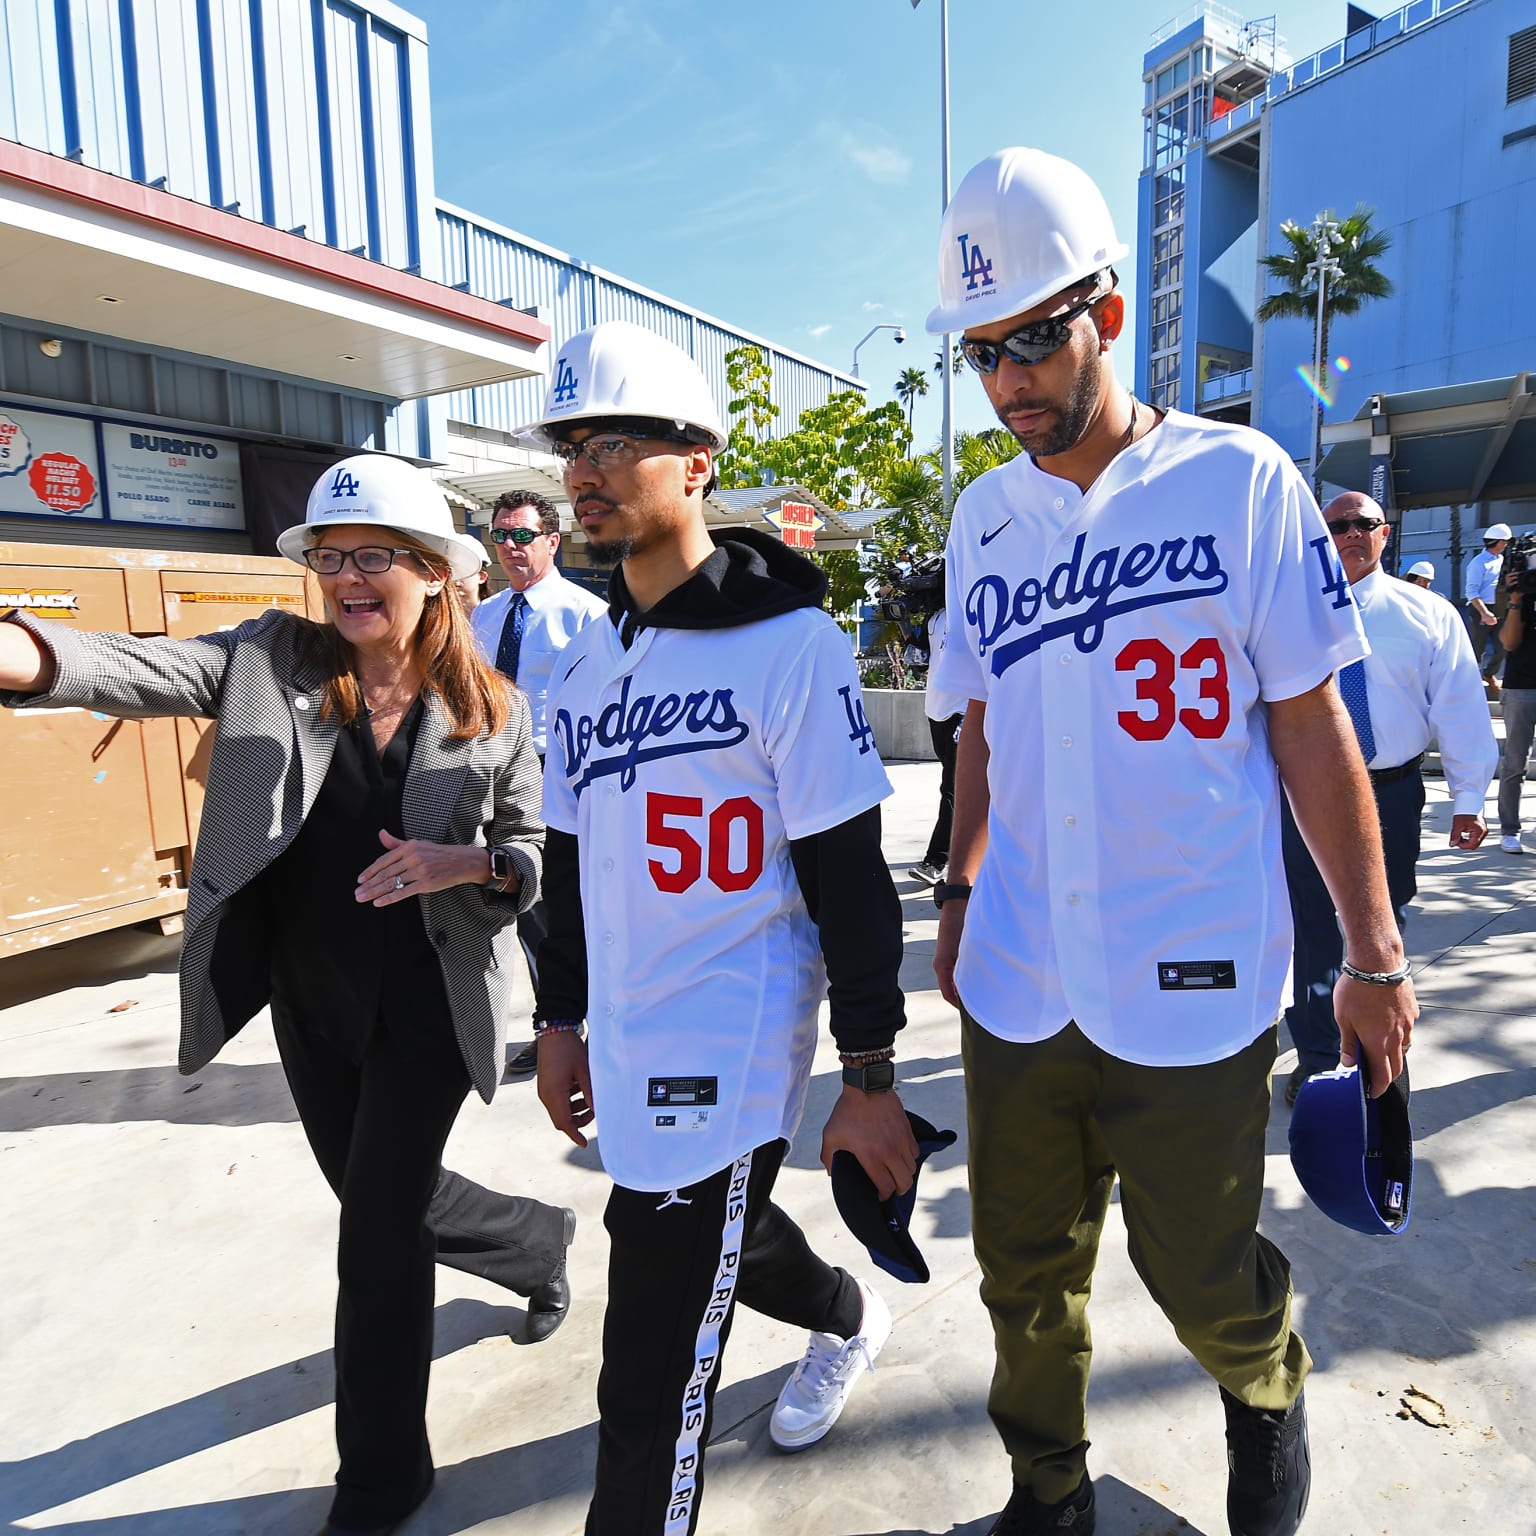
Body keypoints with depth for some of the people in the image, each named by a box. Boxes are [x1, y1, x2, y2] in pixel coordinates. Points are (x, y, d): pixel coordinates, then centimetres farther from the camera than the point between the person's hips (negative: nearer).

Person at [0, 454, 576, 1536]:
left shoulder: (493, 713, -8)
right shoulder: (273, 657, -4)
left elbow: (533, 858, -3)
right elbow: (145, 669, -22)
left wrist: (465, 862, -24)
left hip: (428, 1009, -3)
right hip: (308, 1007, 4)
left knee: (379, 1228, 4)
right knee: (384, 1200, 21)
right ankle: (539, 1242, 53)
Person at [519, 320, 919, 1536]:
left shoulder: (789, 643, -14)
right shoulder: (586, 664, 7)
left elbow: (852, 881, -13)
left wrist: (870, 1079, -10)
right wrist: (563, 1018, 17)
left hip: (727, 1058, -7)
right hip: (626, 1047, 7)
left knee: (652, 1386, 2)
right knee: (717, 1239, 27)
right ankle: (850, 1318, 57)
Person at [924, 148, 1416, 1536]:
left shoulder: (1239, 479, -7)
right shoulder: (985, 515, 6)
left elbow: (1311, 726, -6)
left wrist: (1374, 952, -4)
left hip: (1194, 979, -3)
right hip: (1018, 978, 4)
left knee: (1200, 1276, 15)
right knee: (1027, 1276, 17)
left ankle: (1269, 1398, 50)